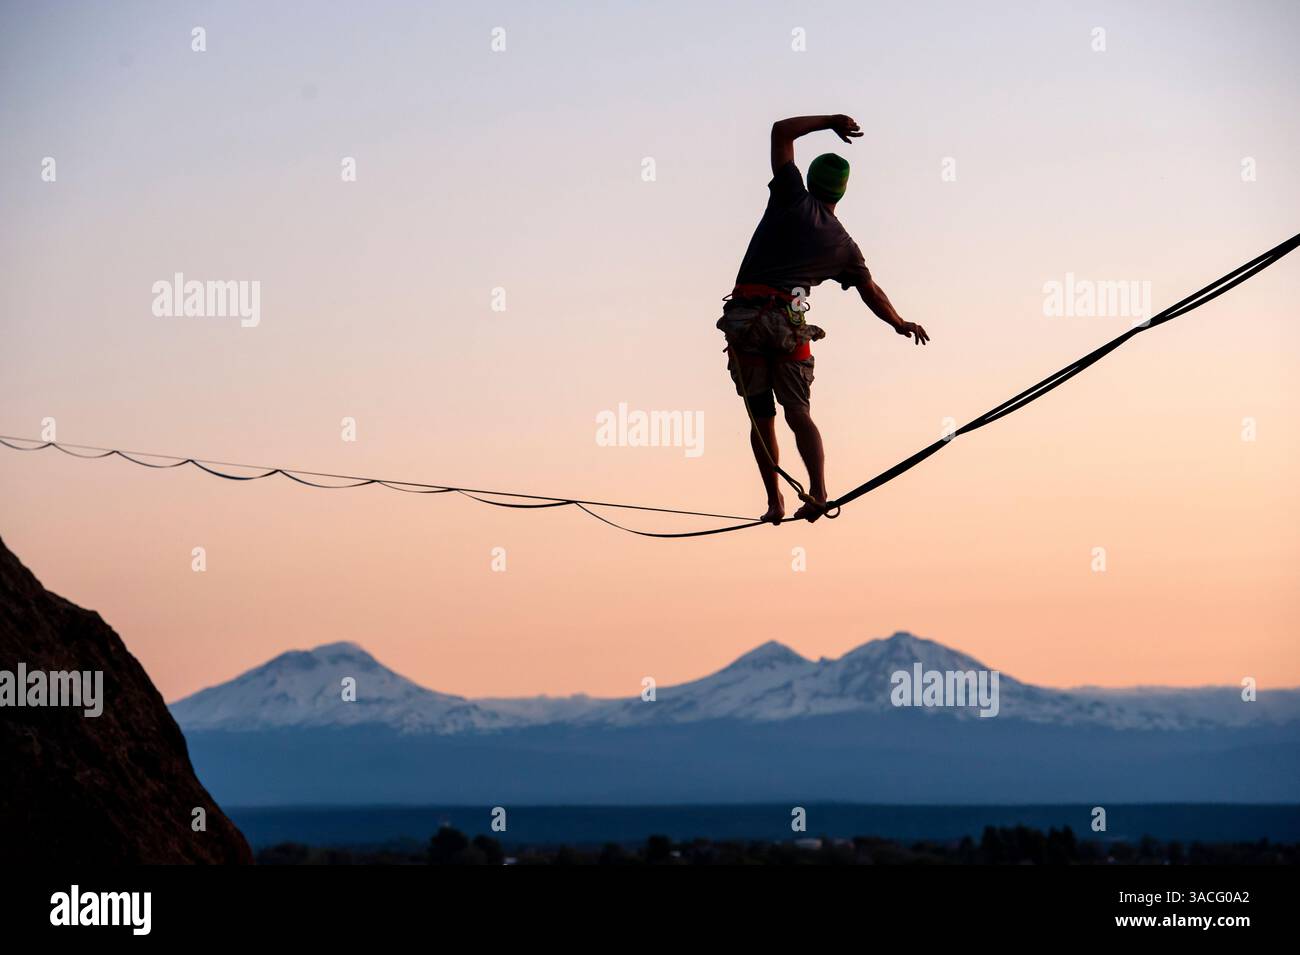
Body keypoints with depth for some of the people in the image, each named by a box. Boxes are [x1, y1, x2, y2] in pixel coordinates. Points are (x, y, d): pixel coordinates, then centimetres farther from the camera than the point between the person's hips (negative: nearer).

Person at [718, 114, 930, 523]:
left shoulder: (794, 201, 7)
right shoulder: (842, 244, 15)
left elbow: (781, 131, 12)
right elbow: (872, 293, 28)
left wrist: (830, 121, 21)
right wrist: (900, 324, 44)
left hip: (744, 316, -1)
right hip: (789, 321, 1)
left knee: (761, 417, 7)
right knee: (798, 412, 3)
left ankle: (775, 502, 6)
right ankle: (817, 492, -19)